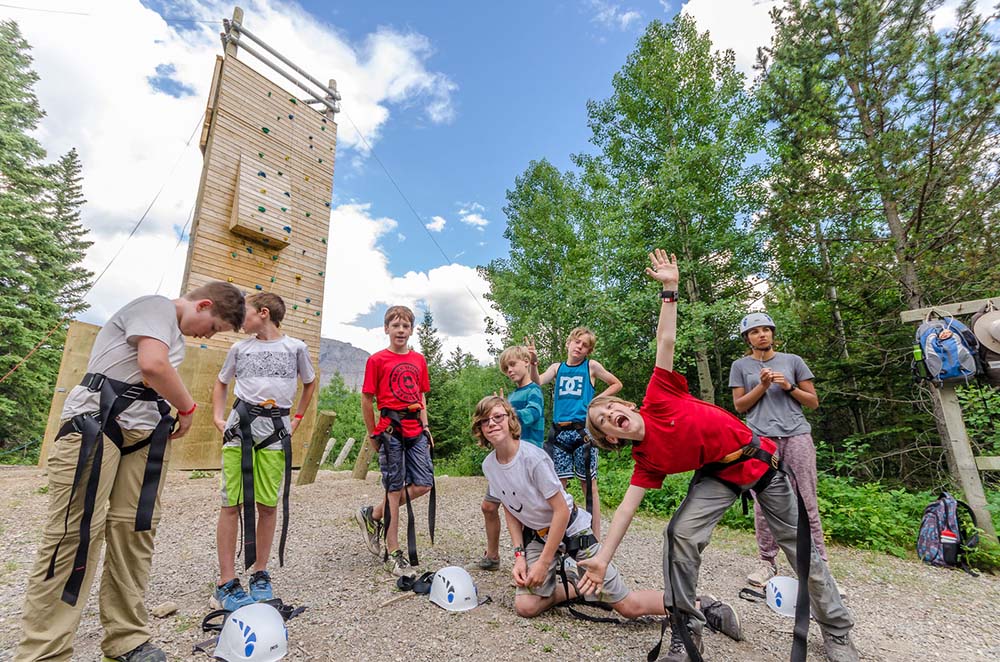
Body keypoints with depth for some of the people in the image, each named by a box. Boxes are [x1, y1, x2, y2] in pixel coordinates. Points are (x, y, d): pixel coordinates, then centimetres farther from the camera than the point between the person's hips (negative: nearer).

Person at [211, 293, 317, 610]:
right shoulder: (239, 348, 10)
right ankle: (226, 584, 10)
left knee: (268, 505, 4)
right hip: (239, 429, 1)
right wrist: (218, 417, 11)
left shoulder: (295, 347, 4)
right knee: (232, 504, 0)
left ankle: (260, 575, 20)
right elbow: (221, 383, 24)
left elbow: (310, 383, 18)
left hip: (276, 433, -1)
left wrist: (296, 419, 11)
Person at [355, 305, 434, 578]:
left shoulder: (419, 360, 11)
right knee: (395, 489, 2)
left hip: (416, 431, 5)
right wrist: (373, 435, 1)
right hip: (390, 431, -5)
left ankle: (372, 515, 24)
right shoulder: (377, 360, -3)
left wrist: (426, 427, 10)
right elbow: (366, 400, -1)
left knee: (424, 485, 3)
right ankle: (393, 553, 18)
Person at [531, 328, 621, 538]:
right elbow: (538, 381, -7)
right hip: (559, 432, 2)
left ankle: (595, 538, 10)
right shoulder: (557, 367, 10)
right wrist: (534, 363, -24)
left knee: (589, 484, 2)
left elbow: (617, 384, 14)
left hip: (583, 431, -2)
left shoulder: (591, 366, 4)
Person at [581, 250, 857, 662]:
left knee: (799, 545, 10)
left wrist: (669, 289, -21)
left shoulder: (657, 398, -19)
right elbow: (626, 507, -15)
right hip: (718, 474, 1)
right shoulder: (646, 461, -11)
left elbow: (665, 342, -20)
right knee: (680, 534, -18)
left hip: (759, 459, -1)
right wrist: (603, 559, -20)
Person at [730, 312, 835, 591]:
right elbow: (739, 405, 7)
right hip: (760, 439, -1)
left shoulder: (793, 361, 14)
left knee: (806, 501, 1)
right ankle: (767, 561, 12)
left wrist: (789, 387, -3)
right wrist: (763, 385, -4)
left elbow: (813, 402, 14)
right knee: (763, 504, 1)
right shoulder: (741, 366, 11)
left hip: (796, 435, 1)